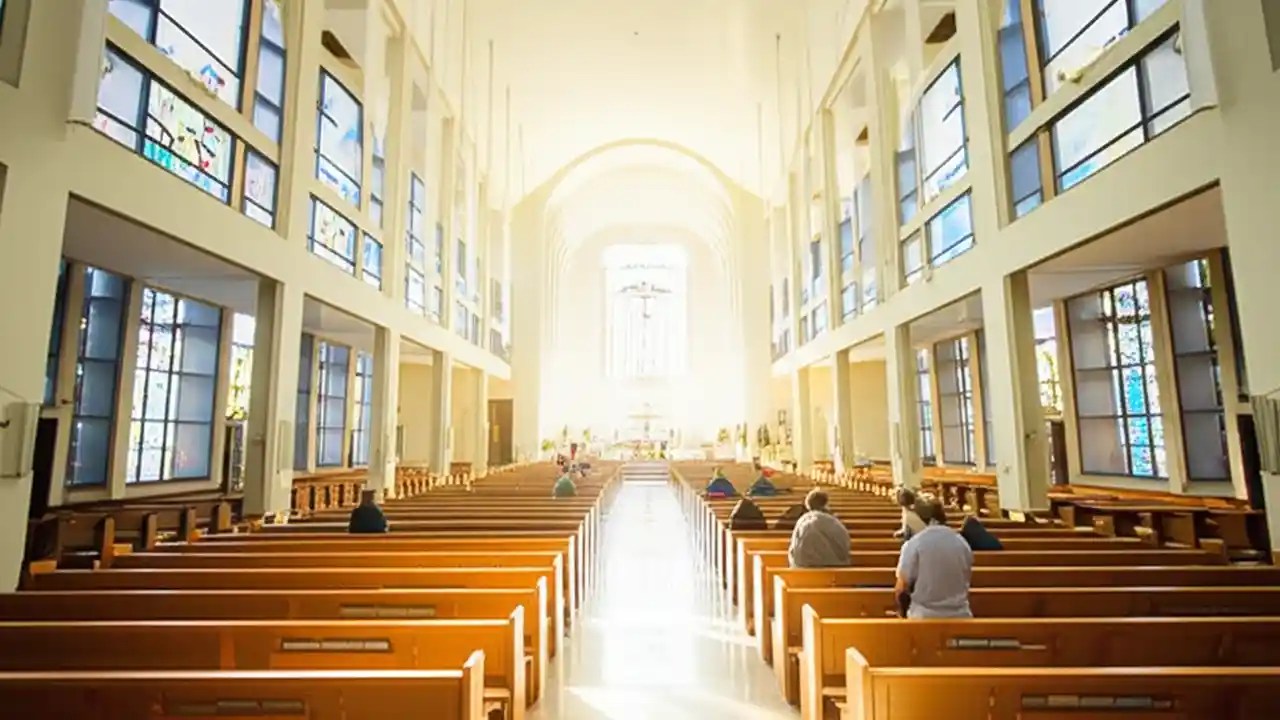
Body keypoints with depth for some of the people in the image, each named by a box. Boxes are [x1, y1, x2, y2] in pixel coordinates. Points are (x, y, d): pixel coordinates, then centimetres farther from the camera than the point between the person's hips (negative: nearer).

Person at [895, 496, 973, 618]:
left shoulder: (913, 544, -14)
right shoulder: (962, 543, 0)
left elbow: (901, 589, -10)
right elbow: (966, 581, 14)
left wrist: (904, 611, 11)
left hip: (924, 616, -4)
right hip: (960, 615, 4)